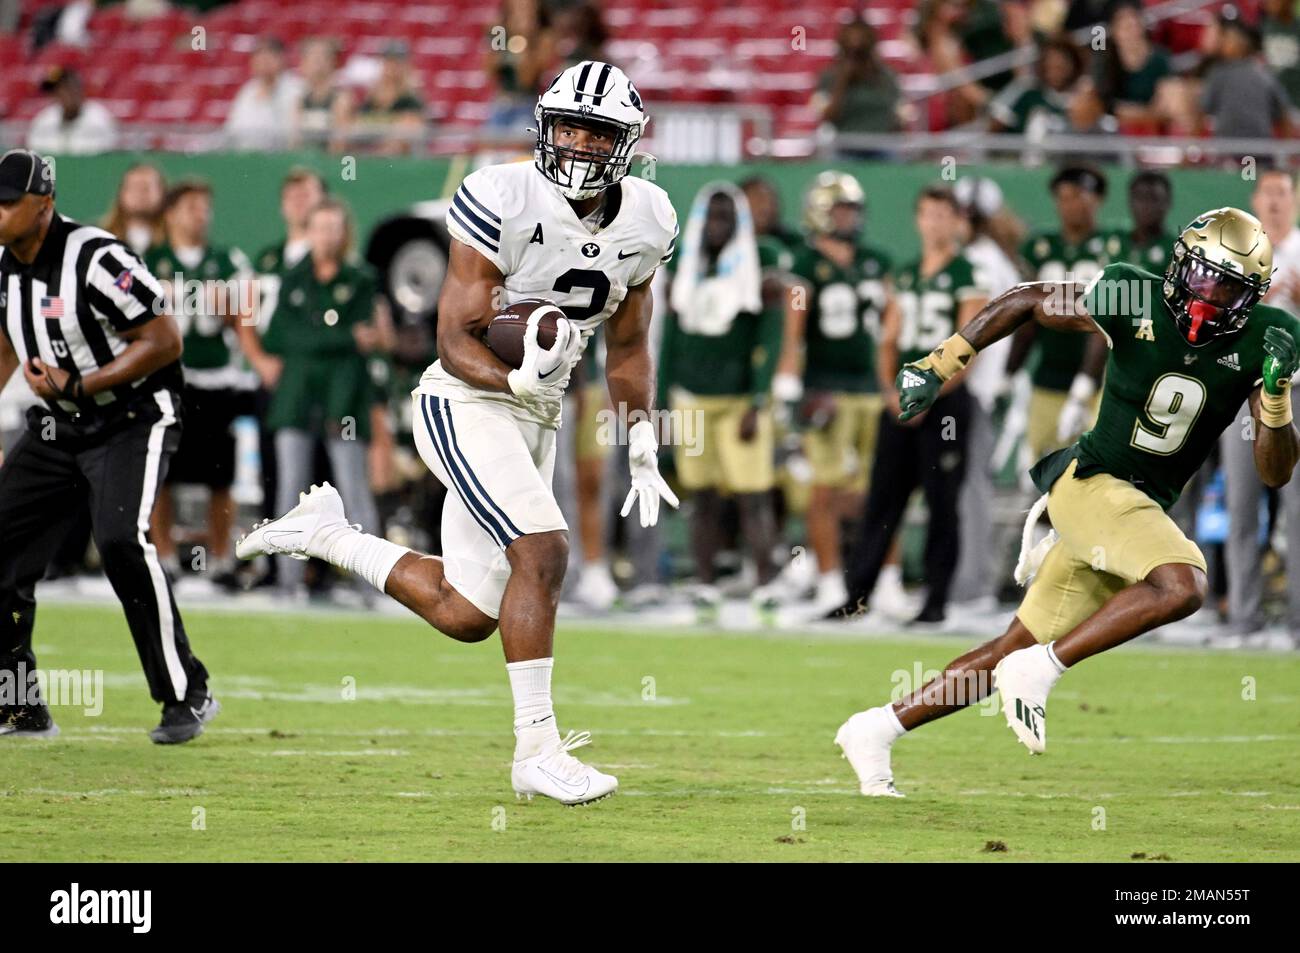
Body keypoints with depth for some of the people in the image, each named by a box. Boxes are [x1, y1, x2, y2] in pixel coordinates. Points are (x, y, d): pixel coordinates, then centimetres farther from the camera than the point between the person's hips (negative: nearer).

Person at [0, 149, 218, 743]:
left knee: (121, 540, -26)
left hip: (133, 419, -8)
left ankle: (188, 695, -13)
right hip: (56, 427, 8)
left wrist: (79, 386, -25)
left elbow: (165, 341, -21)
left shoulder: (95, 260, -23)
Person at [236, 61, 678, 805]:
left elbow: (628, 346, 14)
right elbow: (456, 342, -17)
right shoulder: (504, 201, -19)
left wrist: (643, 453, 8)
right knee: (543, 549, -25)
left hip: (537, 420, 7)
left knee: (466, 616, 8)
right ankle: (538, 751, -18)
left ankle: (324, 533, 31)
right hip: (465, 405, -7)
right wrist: (518, 379, -36)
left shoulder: (646, 222, 0)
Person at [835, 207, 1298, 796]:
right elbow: (1024, 303, 4)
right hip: (1091, 482, -5)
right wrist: (939, 366, 0)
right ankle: (1036, 674, -21)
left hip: (1143, 511, 5)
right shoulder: (1133, 301, -12)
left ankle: (875, 730, 22)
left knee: (1017, 652, 9)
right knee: (1182, 586, -31)